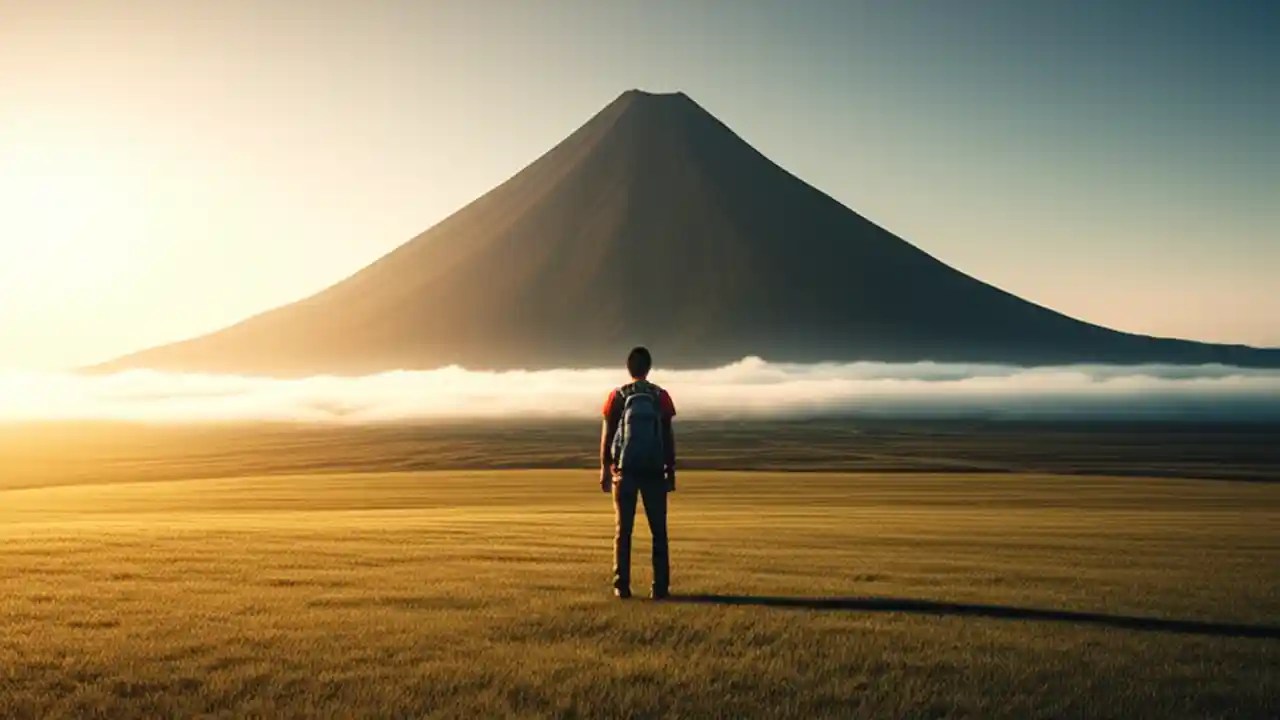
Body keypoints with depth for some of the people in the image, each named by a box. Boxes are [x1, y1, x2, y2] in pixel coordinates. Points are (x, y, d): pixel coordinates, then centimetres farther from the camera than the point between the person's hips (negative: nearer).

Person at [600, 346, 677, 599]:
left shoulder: (617, 396, 0)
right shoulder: (661, 396, -1)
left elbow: (607, 435, 1)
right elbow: (668, 436, 0)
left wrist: (604, 469, 8)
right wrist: (671, 471, 6)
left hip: (624, 469, 0)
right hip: (654, 470, 0)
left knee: (623, 530, 5)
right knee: (658, 531, 5)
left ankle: (622, 585, 2)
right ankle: (660, 586, 0)